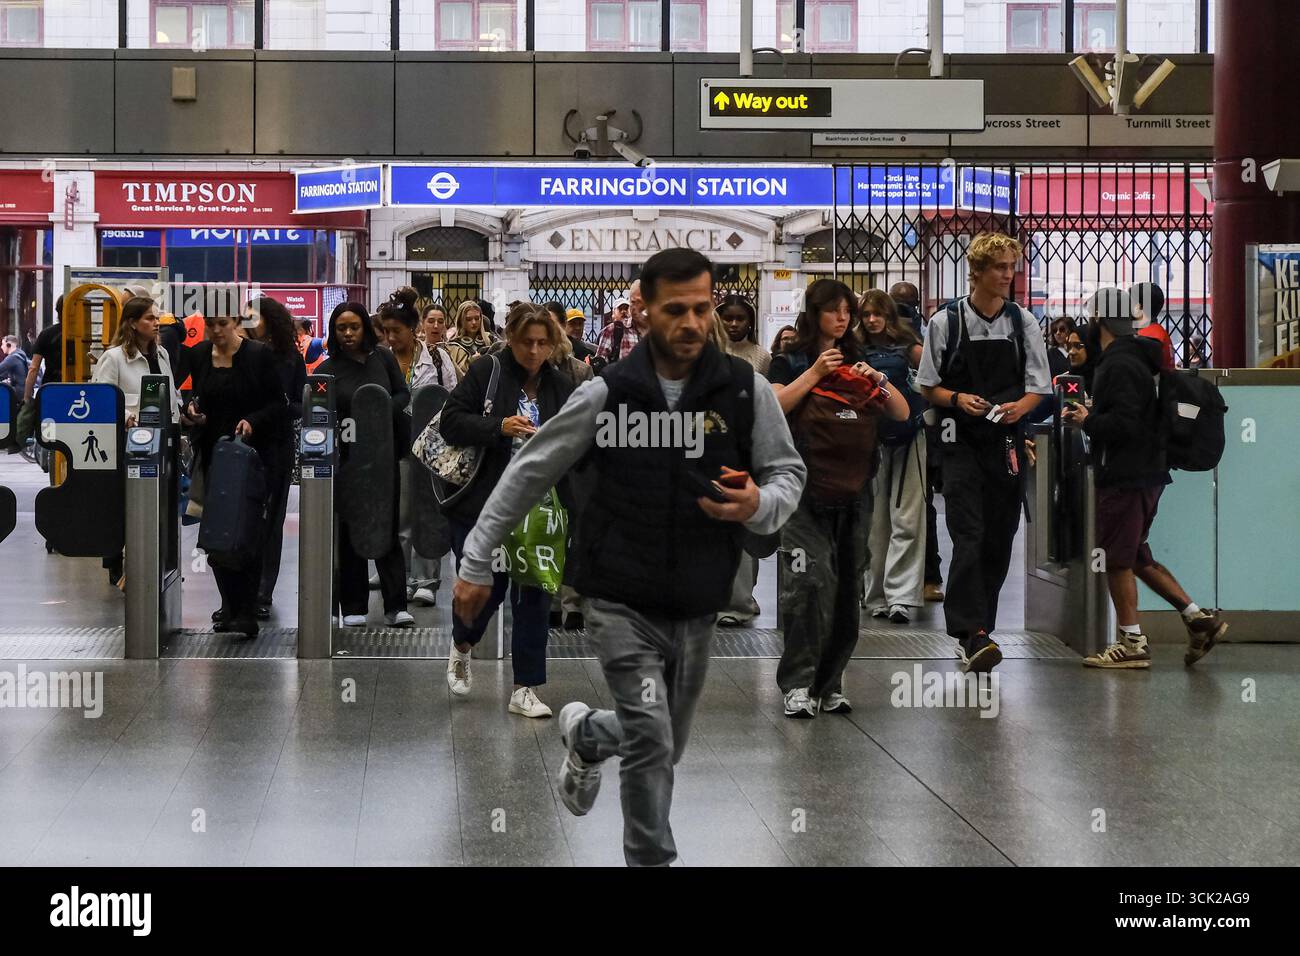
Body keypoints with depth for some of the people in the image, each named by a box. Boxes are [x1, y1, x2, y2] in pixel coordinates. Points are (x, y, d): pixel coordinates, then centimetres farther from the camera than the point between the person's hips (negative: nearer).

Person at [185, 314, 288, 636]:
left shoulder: (259, 355, -6)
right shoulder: (198, 355, 8)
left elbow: (279, 404, -4)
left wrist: (253, 421, -19)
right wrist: (193, 408, -1)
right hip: (213, 452, 5)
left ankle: (246, 613, -8)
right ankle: (230, 605, 19)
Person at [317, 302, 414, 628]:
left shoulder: (383, 358, 5)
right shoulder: (328, 370, 0)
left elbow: (403, 395, 6)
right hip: (346, 458, -1)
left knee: (388, 529, 1)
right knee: (350, 532, 2)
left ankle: (395, 607, 2)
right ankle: (353, 608, 9)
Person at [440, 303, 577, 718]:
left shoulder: (561, 387, 7)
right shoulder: (487, 372, -4)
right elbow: (451, 421, -8)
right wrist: (499, 427, -20)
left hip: (538, 509, 3)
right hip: (484, 506, -3)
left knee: (534, 597, 2)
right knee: (484, 589, 3)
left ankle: (525, 689, 9)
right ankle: (461, 647, 37)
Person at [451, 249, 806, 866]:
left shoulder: (746, 390, -4)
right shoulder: (606, 394, -7)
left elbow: (788, 476, 6)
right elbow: (528, 473, 2)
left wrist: (759, 504, -19)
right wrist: (477, 562, 5)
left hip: (698, 608, 3)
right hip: (621, 603, -3)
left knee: (664, 746, 18)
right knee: (651, 743, -14)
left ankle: (584, 734, 50)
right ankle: (651, 859, 3)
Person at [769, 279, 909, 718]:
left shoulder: (858, 361, 16)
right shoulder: (791, 362, 5)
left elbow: (902, 413, 10)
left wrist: (877, 380, -6)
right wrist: (815, 373, -14)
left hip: (854, 491, 5)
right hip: (806, 489, -5)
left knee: (847, 587, 6)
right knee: (809, 582, -15)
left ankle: (830, 684, 13)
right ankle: (798, 685, -12)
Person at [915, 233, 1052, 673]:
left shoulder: (1023, 322, 6)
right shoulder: (945, 322, 0)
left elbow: (1038, 387, 9)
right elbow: (927, 387, 5)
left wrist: (1019, 407, -12)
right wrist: (958, 399, -14)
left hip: (1006, 442, 3)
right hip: (962, 442, -3)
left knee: (999, 540, 7)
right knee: (969, 538, -15)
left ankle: (976, 632, 18)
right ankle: (973, 634, -22)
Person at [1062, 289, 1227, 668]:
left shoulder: (1119, 364, -16)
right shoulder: (1137, 359, 17)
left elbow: (1123, 424, -24)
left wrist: (1086, 421, -9)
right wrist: (1092, 416, 11)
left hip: (1126, 476, -10)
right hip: (1145, 471, 10)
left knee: (1117, 559, -3)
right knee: (1136, 558, 16)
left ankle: (1131, 643, 2)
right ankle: (1199, 618, 13)